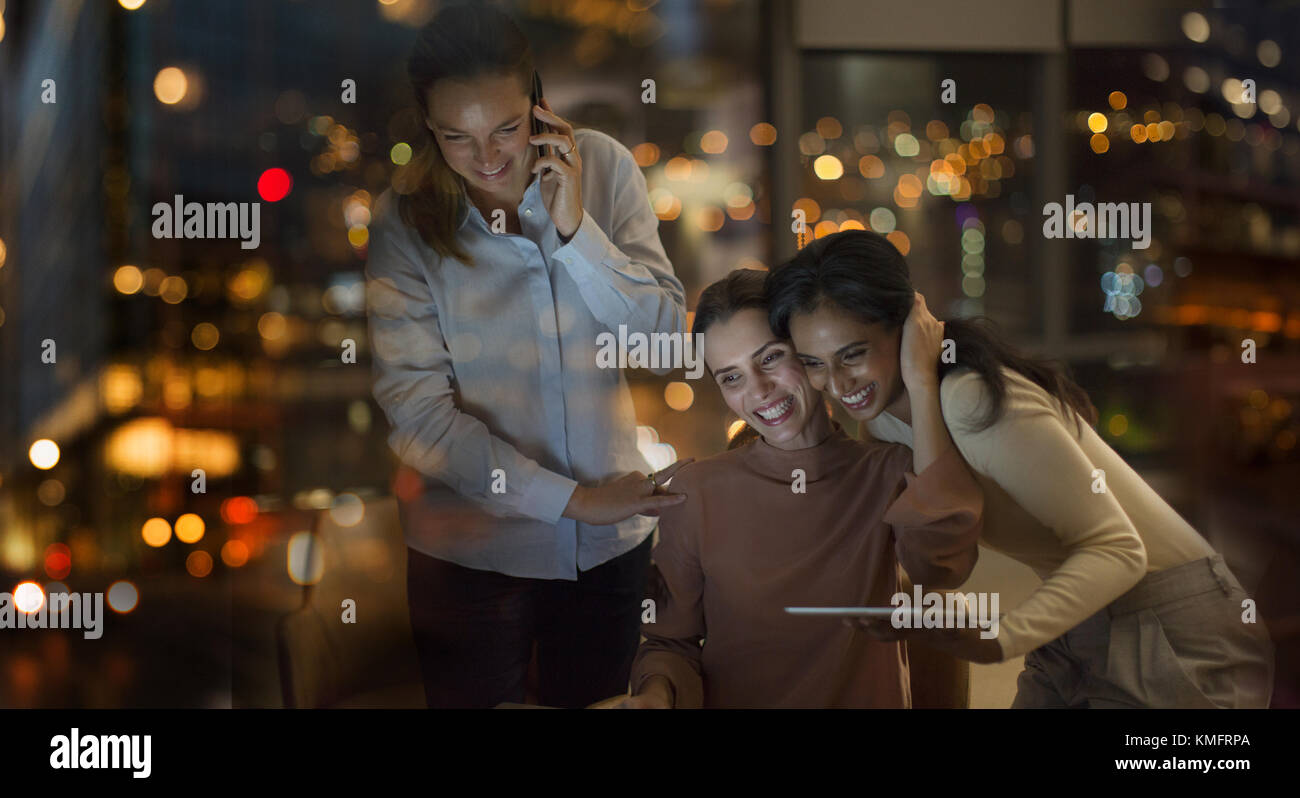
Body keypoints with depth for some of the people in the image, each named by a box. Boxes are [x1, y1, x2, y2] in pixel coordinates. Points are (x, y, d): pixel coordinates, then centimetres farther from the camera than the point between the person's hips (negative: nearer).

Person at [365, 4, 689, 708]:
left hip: (611, 541, 2)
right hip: (470, 552, -2)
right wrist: (571, 499, -16)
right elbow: (417, 413, -16)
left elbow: (668, 333, -9)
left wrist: (572, 226, -22)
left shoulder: (603, 166, -7)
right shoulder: (403, 220, -13)